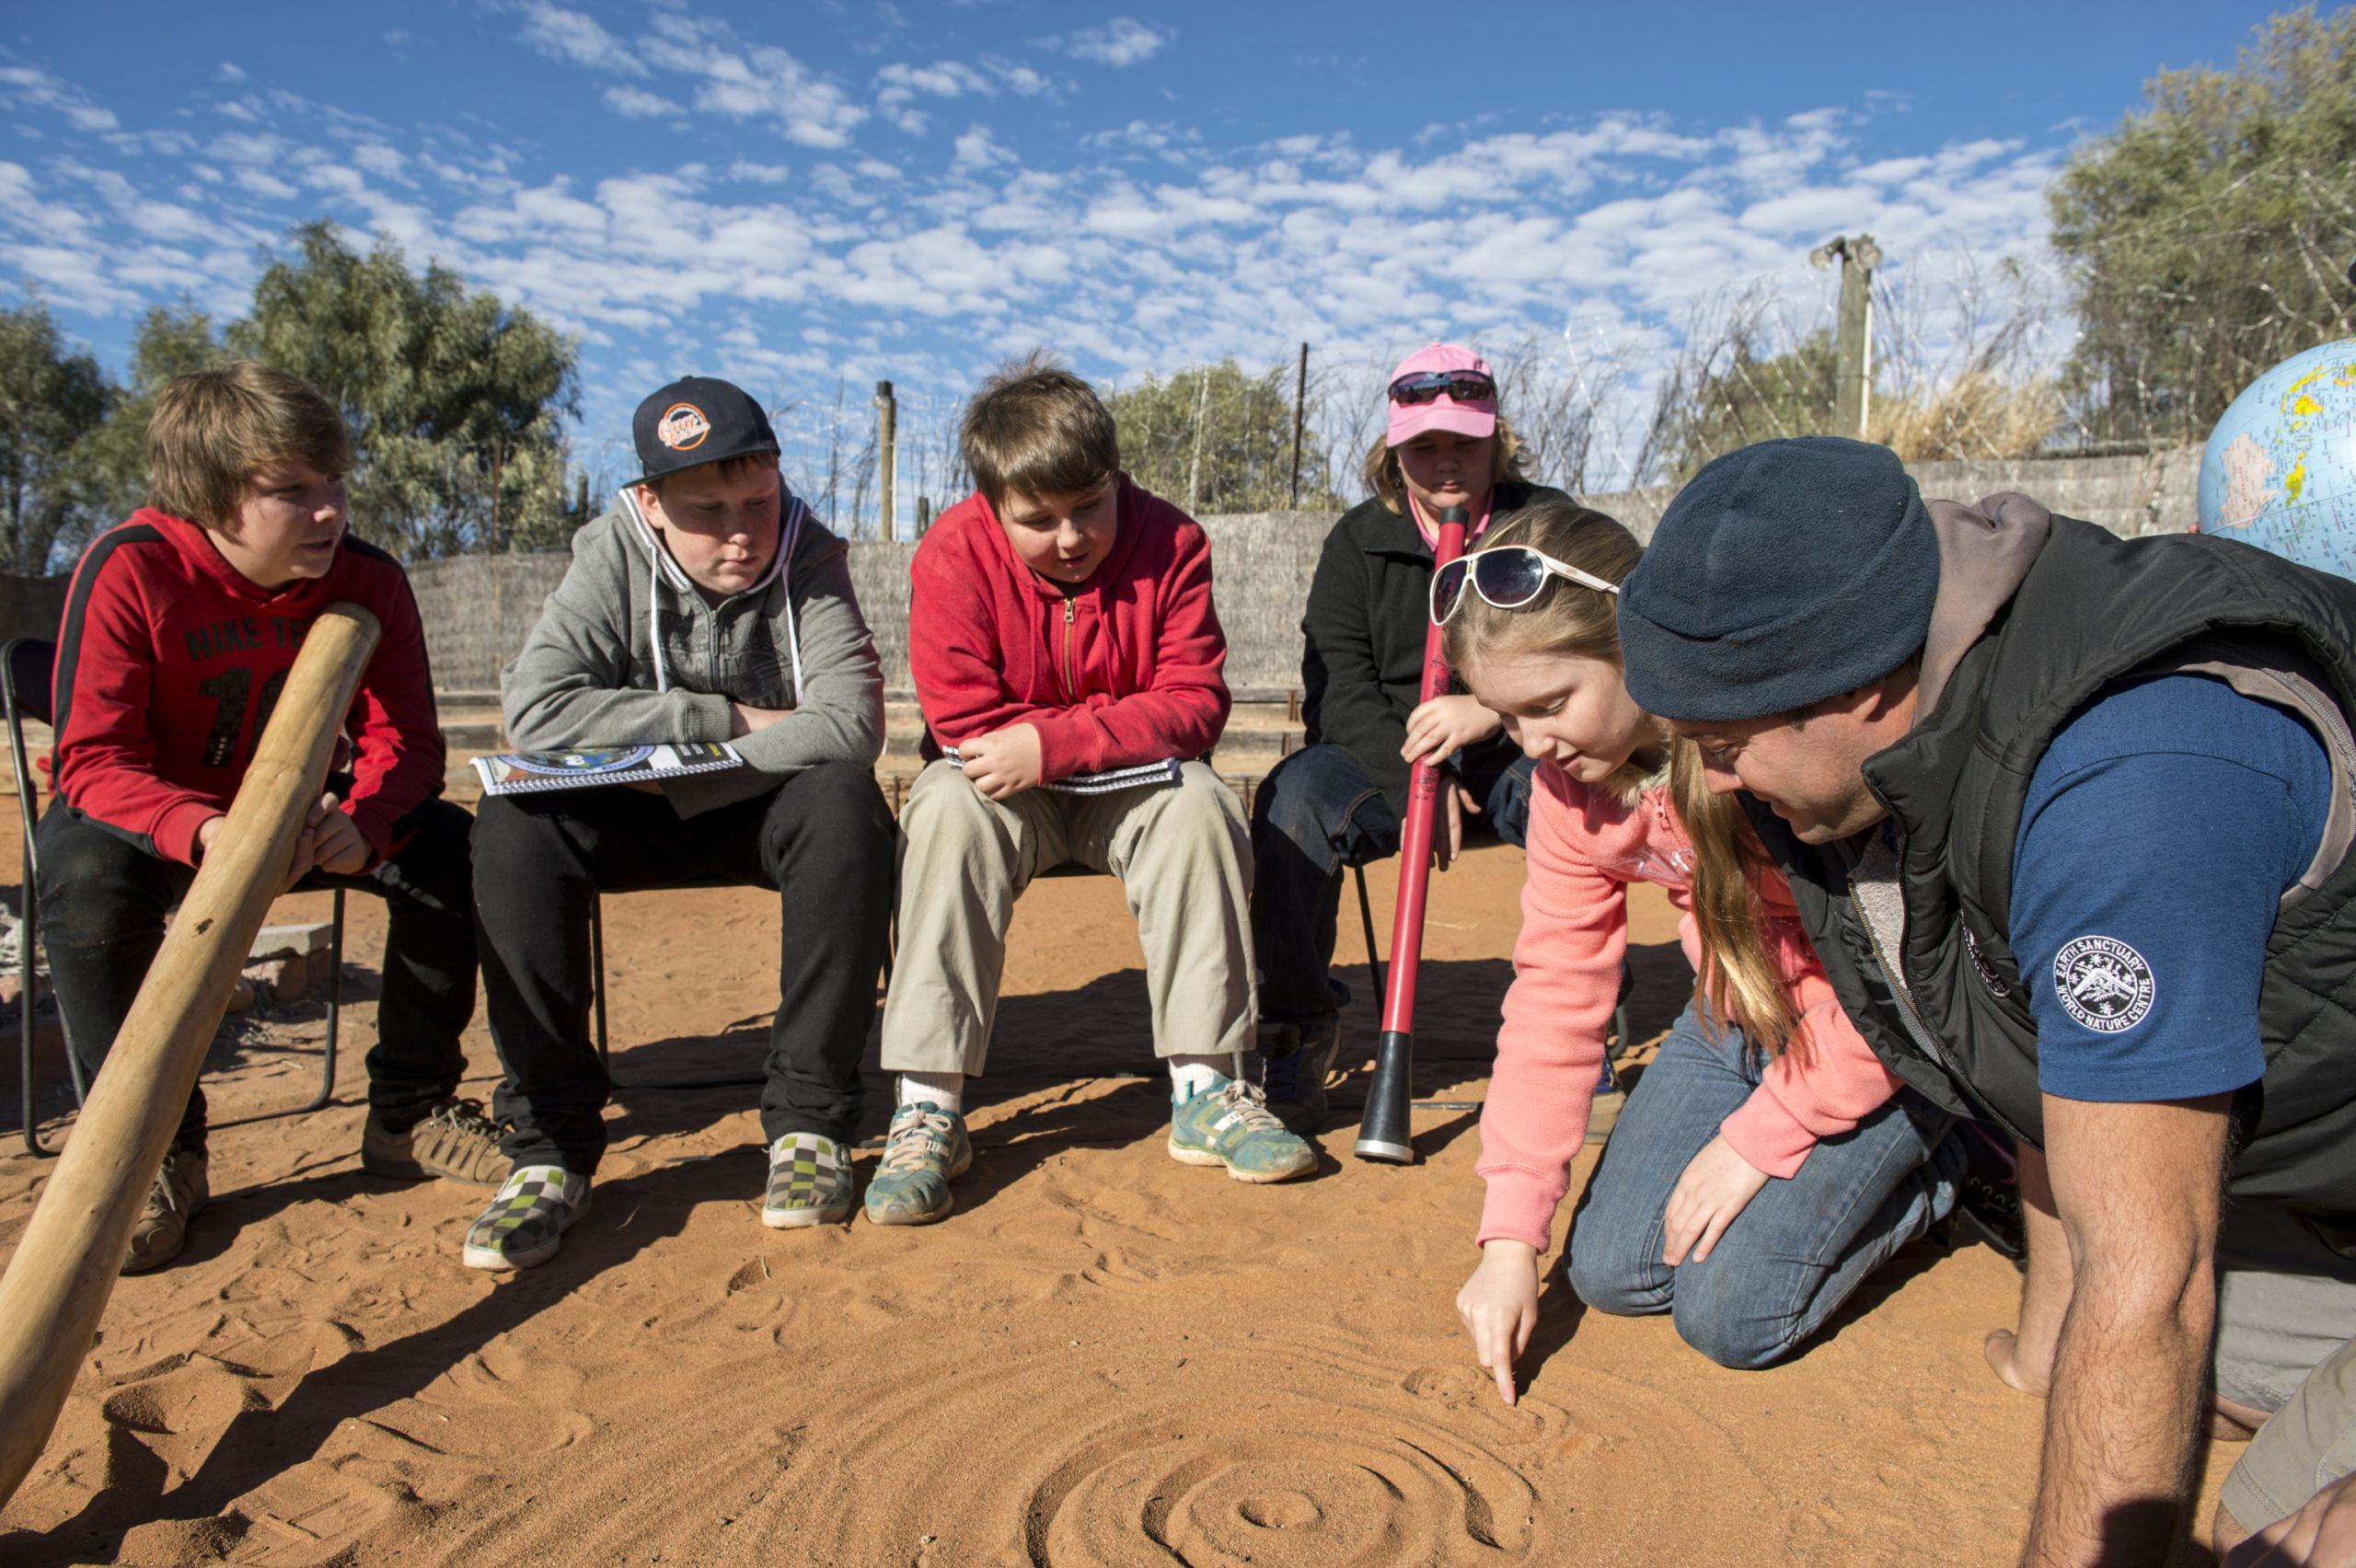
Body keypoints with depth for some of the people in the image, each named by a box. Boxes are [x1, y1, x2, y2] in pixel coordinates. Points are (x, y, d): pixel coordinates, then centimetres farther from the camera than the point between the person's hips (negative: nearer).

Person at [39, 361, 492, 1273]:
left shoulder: (370, 579, -13)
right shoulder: (129, 568, -22)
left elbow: (403, 739, -14)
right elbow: (93, 756, -26)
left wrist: (364, 823, -39)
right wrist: (202, 831, -47)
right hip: (161, 813, -2)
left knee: (453, 849, -21)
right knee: (89, 876, -36)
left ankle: (410, 1113, -5)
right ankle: (155, 1144, -16)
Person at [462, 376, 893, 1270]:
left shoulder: (809, 561, -11)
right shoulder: (614, 558, -8)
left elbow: (849, 724, -24)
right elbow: (538, 709, -21)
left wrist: (683, 774, -24)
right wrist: (728, 718, -22)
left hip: (773, 810, -1)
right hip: (637, 816, 2)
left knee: (846, 803, -34)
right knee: (512, 825, -27)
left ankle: (809, 1120, -24)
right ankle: (552, 1142, -18)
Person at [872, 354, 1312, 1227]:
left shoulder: (1169, 544, -10)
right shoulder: (956, 554, -13)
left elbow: (1195, 704, -17)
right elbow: (965, 721, -19)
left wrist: (1055, 744, -31)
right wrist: (1120, 732, -21)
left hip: (1126, 793, 1)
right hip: (1006, 787, -1)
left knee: (1197, 801, -29)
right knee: (950, 809, -33)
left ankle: (1206, 1090, -22)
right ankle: (929, 1108, -28)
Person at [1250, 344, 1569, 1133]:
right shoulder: (1358, 540, 7)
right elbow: (1337, 688, -3)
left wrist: (1494, 710, -27)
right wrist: (1416, 778, -20)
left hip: (1518, 753, 0)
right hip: (1383, 757, 1)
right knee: (1293, 795, -29)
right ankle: (1297, 1034, -16)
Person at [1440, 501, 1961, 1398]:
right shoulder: (1567, 777, -11)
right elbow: (1556, 985, -7)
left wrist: (1759, 1139, -19)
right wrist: (1511, 1236, -11)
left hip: (1893, 1022, -6)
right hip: (1738, 1013, 6)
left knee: (1731, 1314, -13)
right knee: (1611, 1271, 2)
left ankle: (1935, 1161, 12)